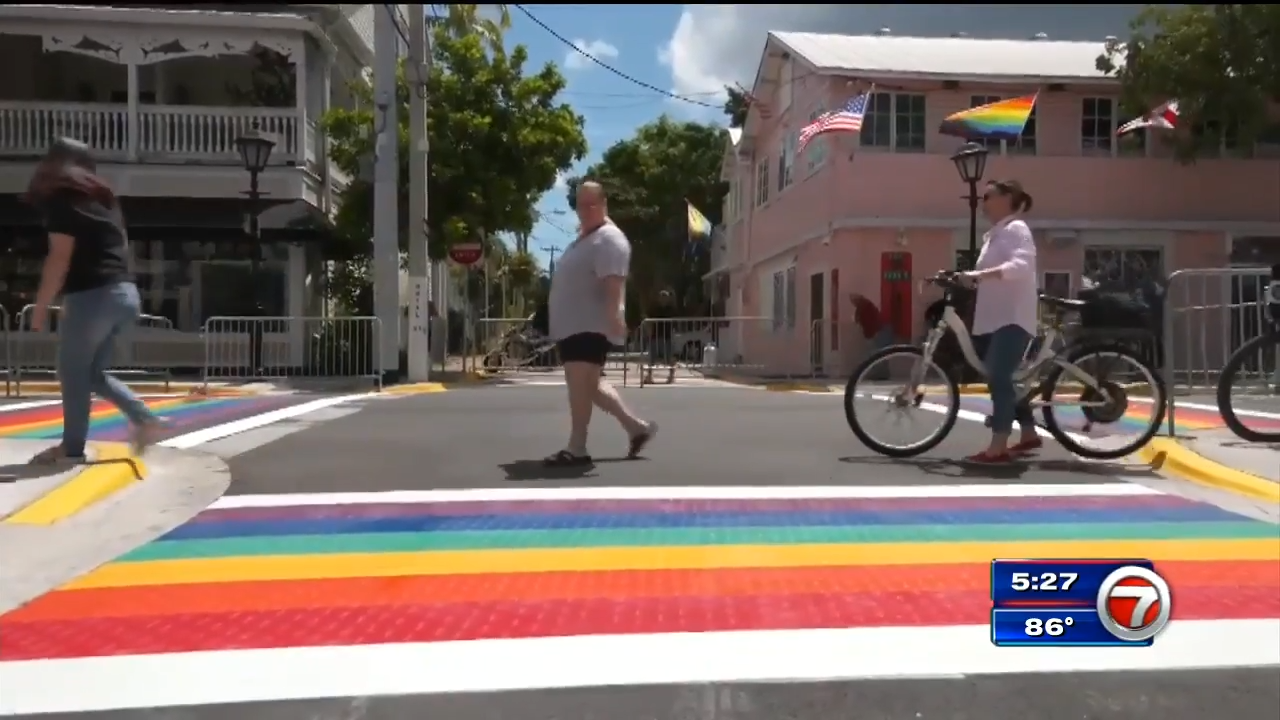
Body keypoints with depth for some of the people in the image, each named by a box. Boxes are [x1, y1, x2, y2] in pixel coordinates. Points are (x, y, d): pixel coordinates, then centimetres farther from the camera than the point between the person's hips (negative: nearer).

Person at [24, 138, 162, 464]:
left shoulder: (62, 198, -4)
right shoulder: (104, 198, 18)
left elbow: (60, 258, -10)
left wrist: (41, 307, -7)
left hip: (93, 295, -8)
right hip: (125, 293, 8)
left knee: (73, 373, 2)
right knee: (93, 371, 17)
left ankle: (72, 447, 7)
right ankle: (142, 416, 4)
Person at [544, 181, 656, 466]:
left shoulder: (609, 239, -11)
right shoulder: (582, 239, 22)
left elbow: (613, 282, -25)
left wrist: (614, 315, -37)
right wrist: (559, 322, 29)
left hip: (592, 326, -11)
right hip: (572, 325, 11)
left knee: (580, 383, -13)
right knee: (589, 384, 14)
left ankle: (576, 448, -9)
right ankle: (637, 426, 22)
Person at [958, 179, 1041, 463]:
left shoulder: (1016, 229, -8)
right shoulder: (994, 234, 21)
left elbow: (1022, 266, -27)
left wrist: (981, 273, -37)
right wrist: (970, 276, 10)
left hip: (1013, 318, -10)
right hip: (994, 318, 10)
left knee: (998, 378, -17)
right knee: (1000, 379, 14)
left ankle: (998, 447, -18)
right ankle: (1029, 434, 28)